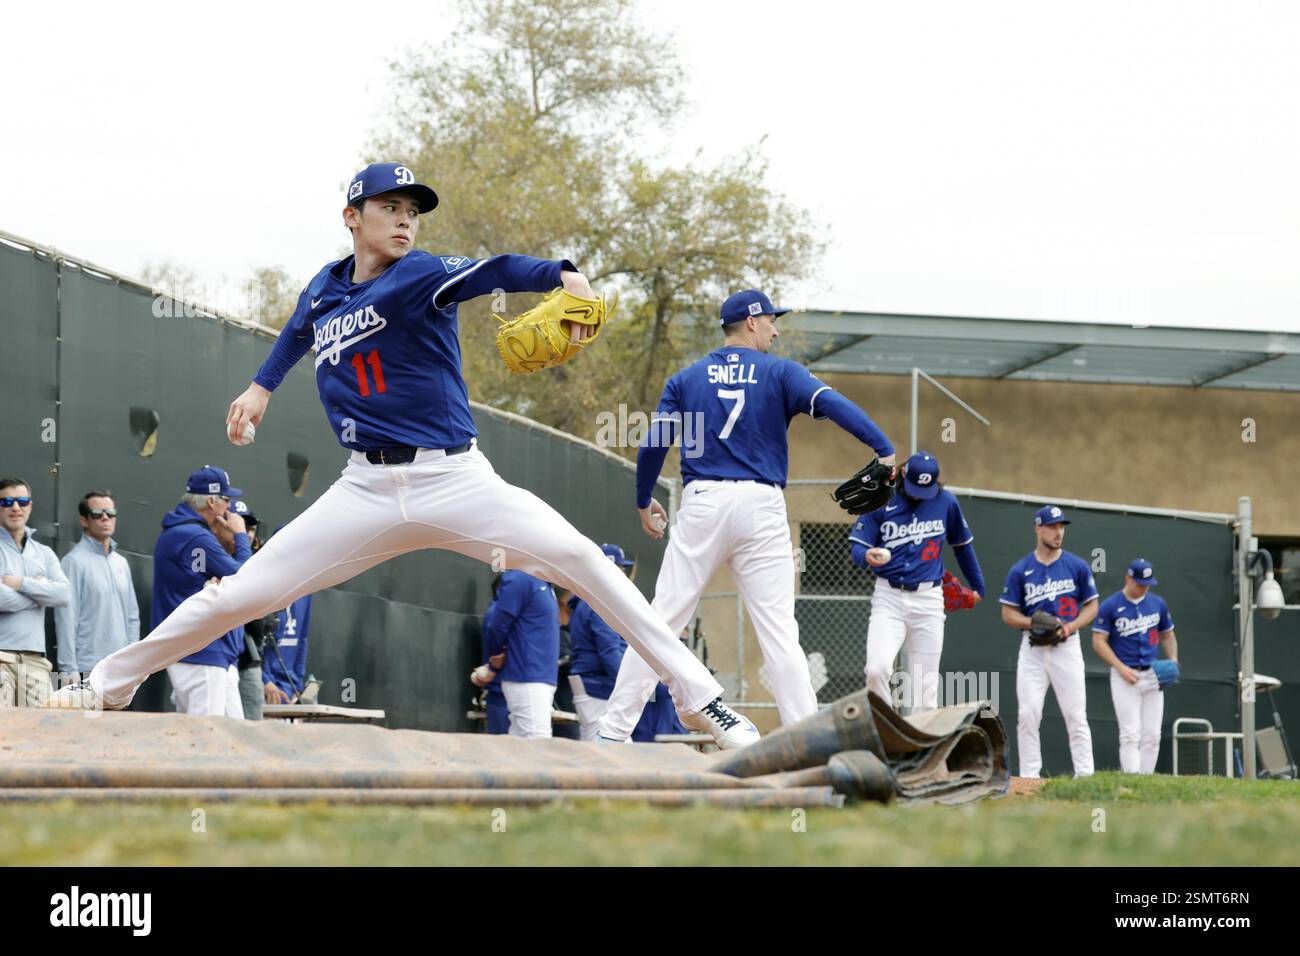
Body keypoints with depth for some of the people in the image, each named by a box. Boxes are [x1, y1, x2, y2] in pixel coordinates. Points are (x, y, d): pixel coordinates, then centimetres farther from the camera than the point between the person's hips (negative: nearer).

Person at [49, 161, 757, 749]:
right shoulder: (323, 290, 8)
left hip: (454, 480, -3)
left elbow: (492, 272, -28)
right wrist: (262, 386, 34)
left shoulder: (419, 277, -7)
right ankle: (109, 684, 18)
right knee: (239, 595, 0)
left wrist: (560, 275, -45)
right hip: (367, 491, 3)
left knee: (577, 558, -22)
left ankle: (699, 698, -17)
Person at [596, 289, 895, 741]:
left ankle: (614, 729, 1)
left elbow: (653, 445, 6)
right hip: (761, 506, -2)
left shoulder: (686, 379, 11)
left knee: (662, 620, 3)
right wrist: (884, 450, -17)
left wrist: (644, 502, 21)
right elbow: (832, 404, -12)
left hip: (701, 505, 2)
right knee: (778, 628, -1)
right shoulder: (779, 373, 4)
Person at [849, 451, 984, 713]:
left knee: (925, 683, 0)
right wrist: (867, 556, -26)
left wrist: (977, 586, 23)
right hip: (888, 597, -1)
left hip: (928, 600, 1)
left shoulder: (946, 502, 4)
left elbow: (962, 544, 18)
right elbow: (856, 545, -3)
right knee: (877, 669, -21)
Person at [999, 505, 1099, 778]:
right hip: (1032, 650, 0)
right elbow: (1008, 613, 5)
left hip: (1067, 646, 0)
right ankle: (1029, 776, 0)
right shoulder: (1020, 570, 3)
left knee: (1076, 715, -3)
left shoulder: (1077, 566, 4)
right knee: (1028, 714, -4)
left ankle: (1085, 775, -1)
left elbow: (1091, 606, 8)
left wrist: (1071, 626, -10)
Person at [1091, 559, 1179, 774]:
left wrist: (1173, 660, 1)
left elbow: (1167, 635, 20)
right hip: (1124, 677, -5)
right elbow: (1099, 641, -5)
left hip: (1152, 675, 5)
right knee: (1131, 734, -12)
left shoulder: (1158, 604, 9)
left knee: (1152, 736, 2)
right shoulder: (1110, 606, -4)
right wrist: (1122, 668, -15)